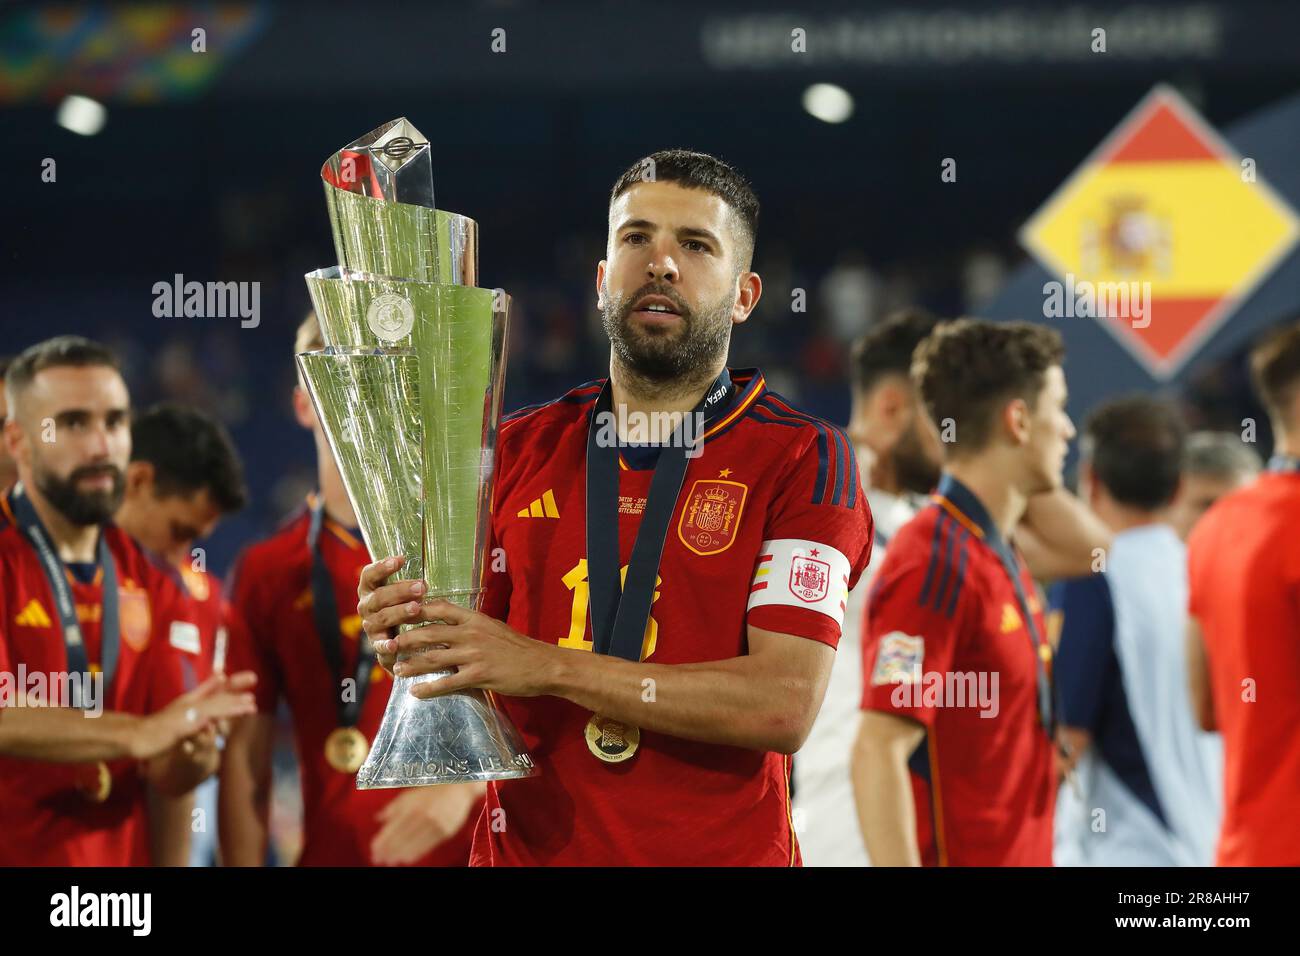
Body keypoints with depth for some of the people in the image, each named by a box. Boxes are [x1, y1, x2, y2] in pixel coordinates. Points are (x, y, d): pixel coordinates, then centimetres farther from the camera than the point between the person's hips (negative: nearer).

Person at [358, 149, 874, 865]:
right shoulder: (520, 450, 4)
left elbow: (784, 705, -20)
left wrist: (545, 666, -22)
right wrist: (406, 639, -12)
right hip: (523, 848, 3)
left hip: (722, 851, -3)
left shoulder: (803, 459, -8)